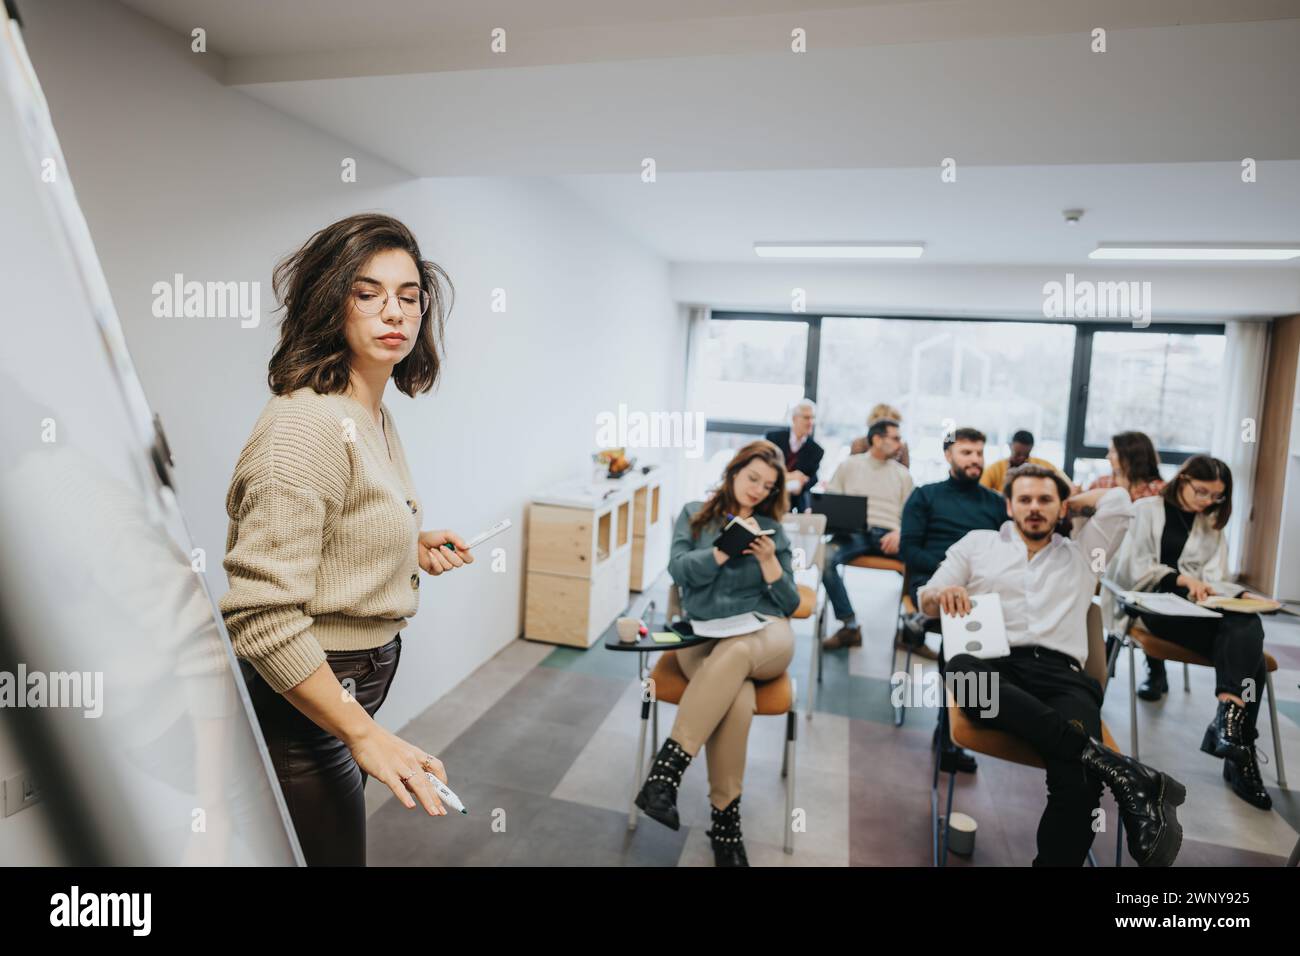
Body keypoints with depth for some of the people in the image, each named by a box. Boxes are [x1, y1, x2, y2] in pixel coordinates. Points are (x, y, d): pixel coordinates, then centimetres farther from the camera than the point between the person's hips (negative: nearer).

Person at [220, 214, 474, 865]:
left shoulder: (378, 419, 6)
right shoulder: (306, 424, -24)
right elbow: (262, 612, -28)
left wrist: (413, 547, 1)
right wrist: (362, 733, -24)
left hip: (348, 687, 9)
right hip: (300, 708, -9)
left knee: (338, 845, 26)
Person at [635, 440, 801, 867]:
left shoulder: (771, 529, 15)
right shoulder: (694, 514, 14)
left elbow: (789, 603, 11)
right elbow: (680, 570, -2)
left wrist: (769, 561, -6)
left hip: (764, 633, 1)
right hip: (703, 634, -1)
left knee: (733, 654, -38)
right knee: (736, 696, -35)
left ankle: (666, 768, -37)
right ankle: (725, 818, -25)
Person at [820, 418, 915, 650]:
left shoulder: (902, 474, 21)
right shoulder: (849, 465, 18)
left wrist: (899, 533, -9)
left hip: (887, 536, 1)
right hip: (854, 532, -1)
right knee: (826, 557, -32)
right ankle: (850, 626, -24)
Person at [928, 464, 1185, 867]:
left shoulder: (1081, 553, 29)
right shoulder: (978, 542, 23)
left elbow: (1118, 500, 19)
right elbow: (927, 599, 18)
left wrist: (1069, 502, 33)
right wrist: (943, 593, -5)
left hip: (1062, 674, 1)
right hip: (995, 664, -1)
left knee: (1079, 776, -33)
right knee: (962, 670, -41)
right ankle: (1118, 768, -39)